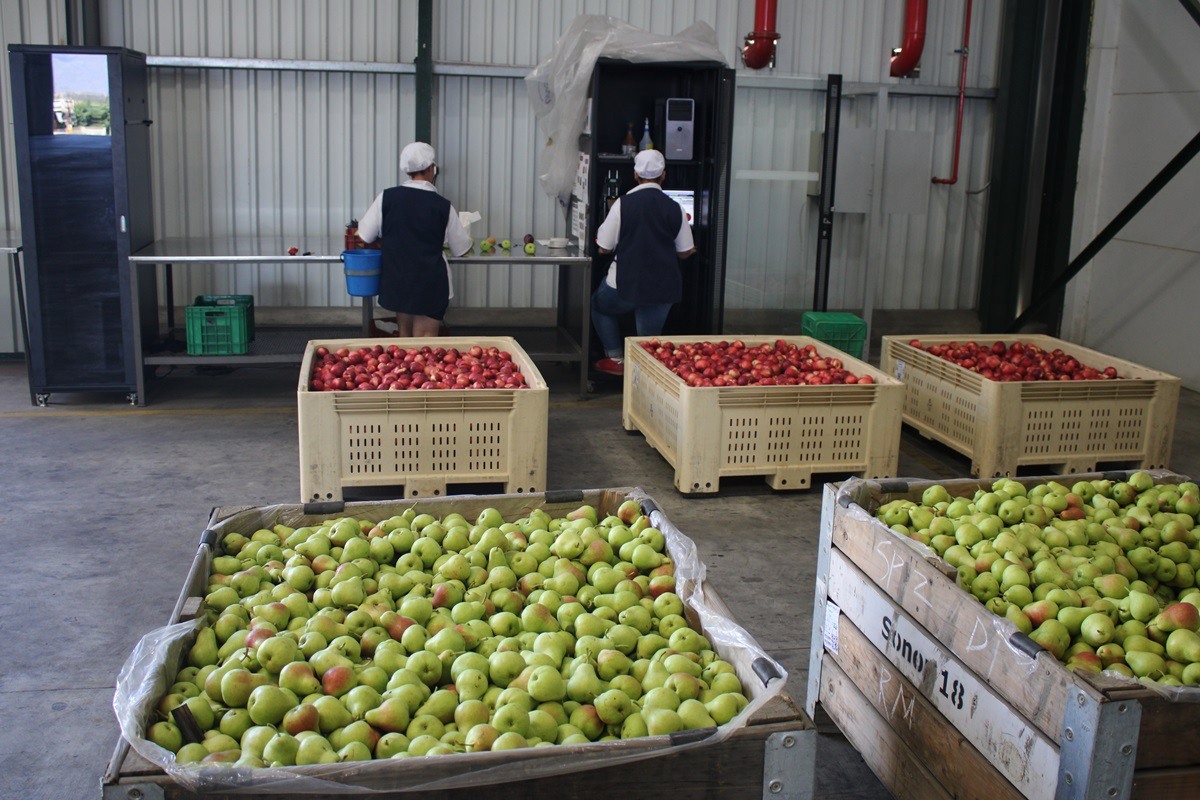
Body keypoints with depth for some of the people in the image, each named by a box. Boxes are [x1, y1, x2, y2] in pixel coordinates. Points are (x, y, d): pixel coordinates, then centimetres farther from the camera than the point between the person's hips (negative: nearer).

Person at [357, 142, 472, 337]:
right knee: (425, 338, 1)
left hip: (397, 280, 3)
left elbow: (365, 236, 0)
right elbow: (461, 248, 1)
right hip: (430, 284, -3)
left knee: (404, 333, 19)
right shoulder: (443, 206, -10)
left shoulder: (387, 197, -6)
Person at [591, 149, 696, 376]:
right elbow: (685, 252, 5)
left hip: (625, 284, -2)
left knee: (600, 306, 27)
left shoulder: (623, 204, -10)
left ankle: (616, 358, 23)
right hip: (663, 287, 2)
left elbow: (604, 248, -4)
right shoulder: (674, 208, -4)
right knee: (649, 339, 16)